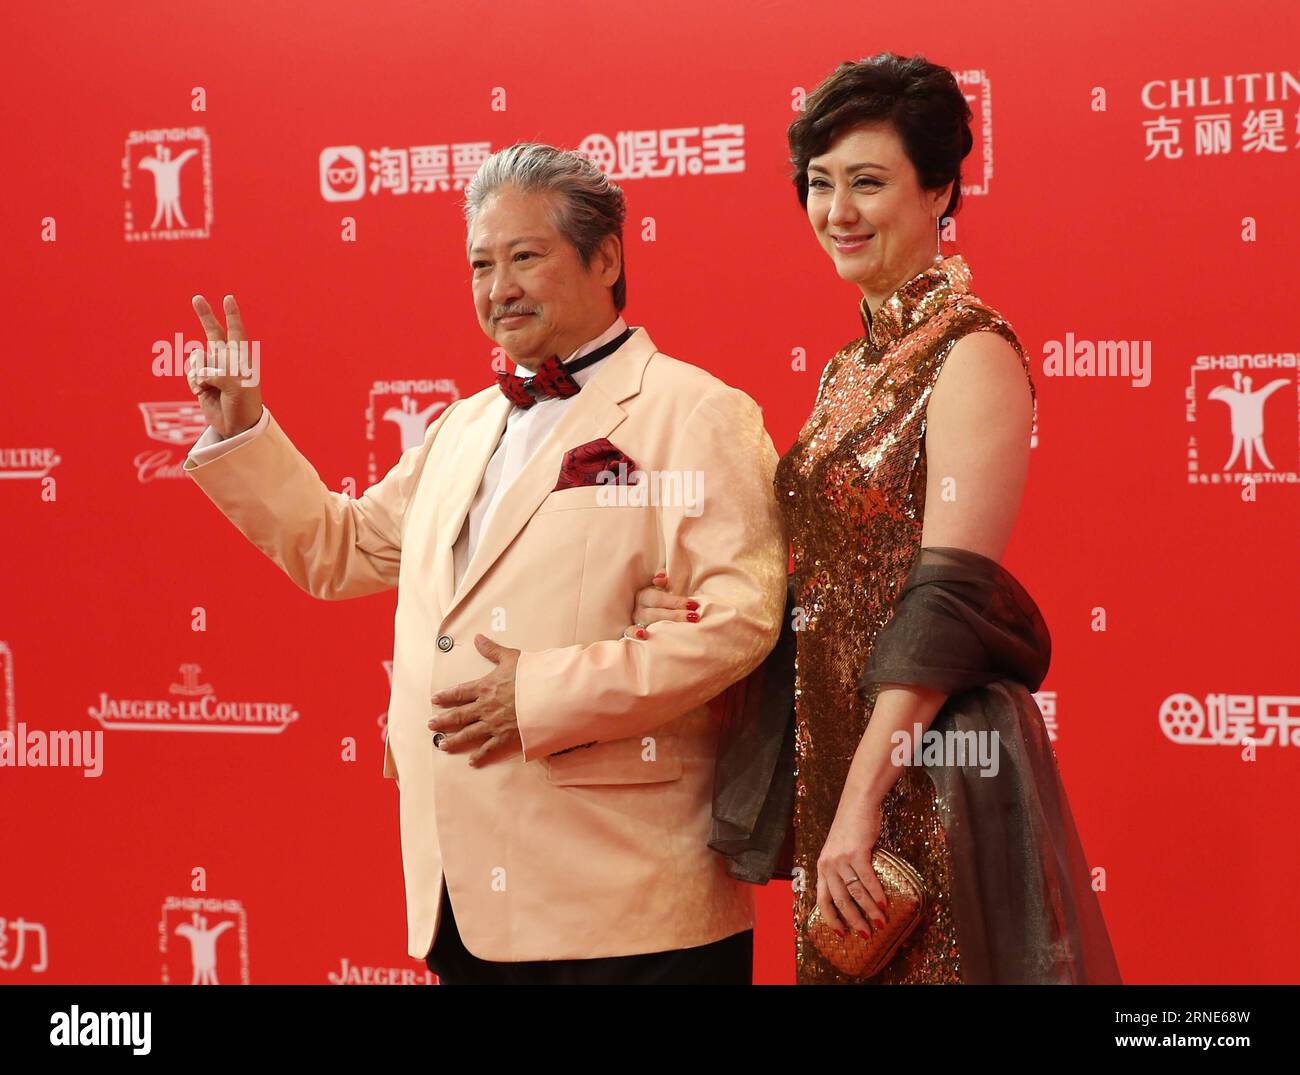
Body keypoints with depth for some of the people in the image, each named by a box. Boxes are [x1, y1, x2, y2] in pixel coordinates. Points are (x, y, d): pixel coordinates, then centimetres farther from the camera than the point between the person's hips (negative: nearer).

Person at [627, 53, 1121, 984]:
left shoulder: (973, 355, -11)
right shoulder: (849, 369, 12)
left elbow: (950, 599, -18)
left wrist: (864, 801, -21)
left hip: (933, 765, -8)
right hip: (834, 751, 8)